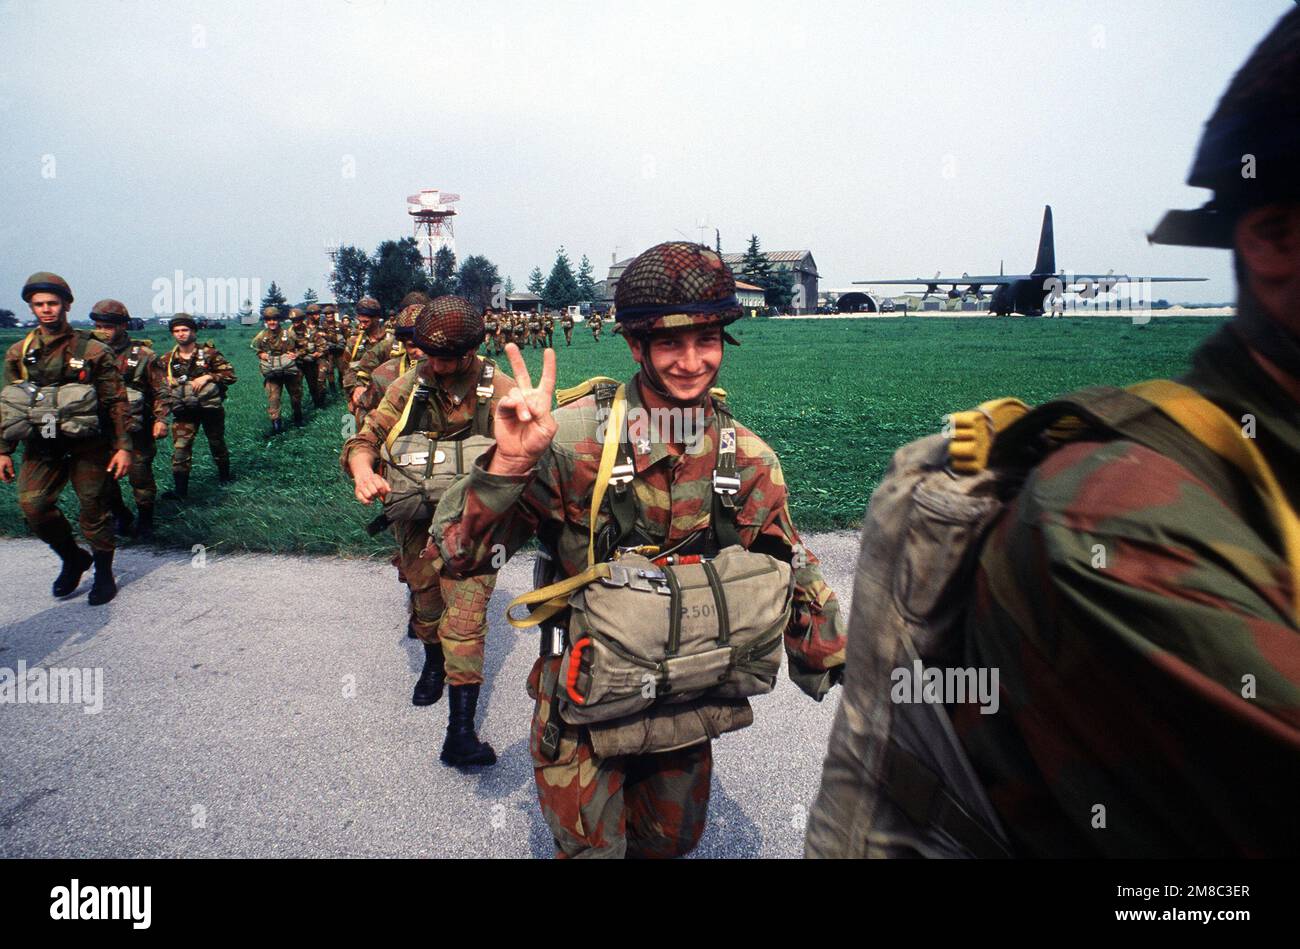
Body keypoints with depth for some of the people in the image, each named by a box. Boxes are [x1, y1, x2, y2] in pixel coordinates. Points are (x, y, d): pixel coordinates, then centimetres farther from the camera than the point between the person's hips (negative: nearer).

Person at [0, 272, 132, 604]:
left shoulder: (92, 351, -4)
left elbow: (117, 402, -4)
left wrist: (123, 446, -9)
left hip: (89, 445, -3)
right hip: (41, 446, 3)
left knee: (94, 509, 3)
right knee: (33, 504, -9)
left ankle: (104, 573, 19)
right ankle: (73, 558, 15)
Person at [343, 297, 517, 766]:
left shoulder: (498, 390, -11)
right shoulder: (409, 386, -2)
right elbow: (364, 439, 2)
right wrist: (363, 472, -20)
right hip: (415, 521, 4)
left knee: (465, 621, -9)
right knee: (424, 605, 22)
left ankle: (460, 732, -4)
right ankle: (433, 662, 53)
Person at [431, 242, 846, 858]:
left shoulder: (746, 459, -7)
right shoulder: (574, 437, -20)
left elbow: (792, 579, 5)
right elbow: (461, 555, -22)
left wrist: (849, 680, 8)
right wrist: (509, 462, -38)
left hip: (690, 712, 4)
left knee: (671, 843, 26)